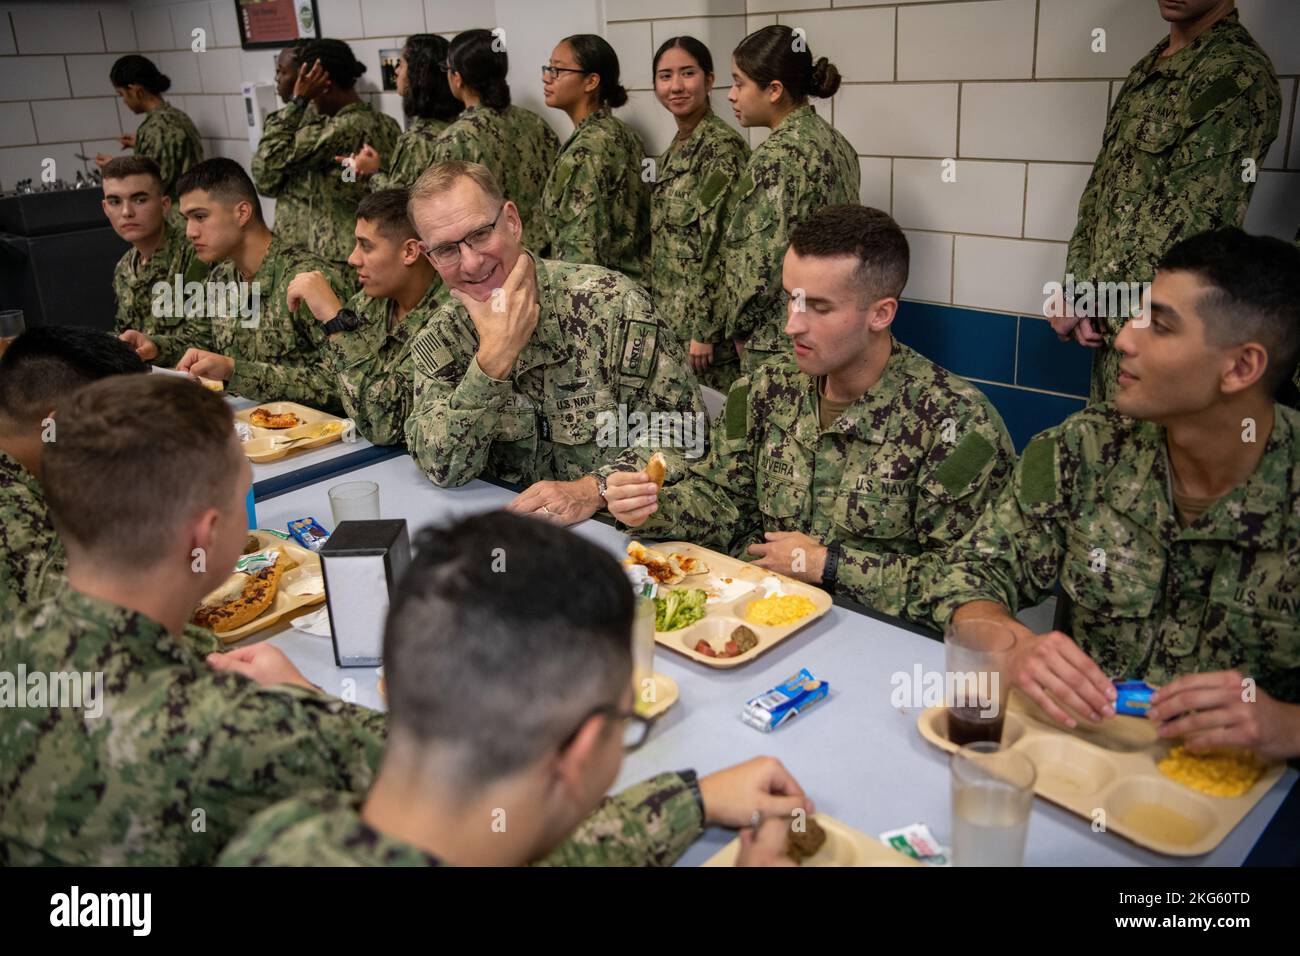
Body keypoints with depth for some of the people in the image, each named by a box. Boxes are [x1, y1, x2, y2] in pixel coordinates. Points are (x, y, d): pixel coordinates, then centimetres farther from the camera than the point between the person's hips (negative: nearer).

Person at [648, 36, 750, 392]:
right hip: (670, 314, 9)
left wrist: (704, 329, -20)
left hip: (702, 317, -9)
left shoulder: (723, 147, -15)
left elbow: (724, 247, -20)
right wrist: (657, 311, 17)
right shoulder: (675, 149, 12)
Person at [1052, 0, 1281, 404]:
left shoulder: (1239, 78, -15)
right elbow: (1102, 184, 10)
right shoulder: (1148, 68, 11)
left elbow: (1180, 223, -20)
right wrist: (1078, 293, -2)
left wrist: (1081, 296, -13)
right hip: (1114, 318, 8)